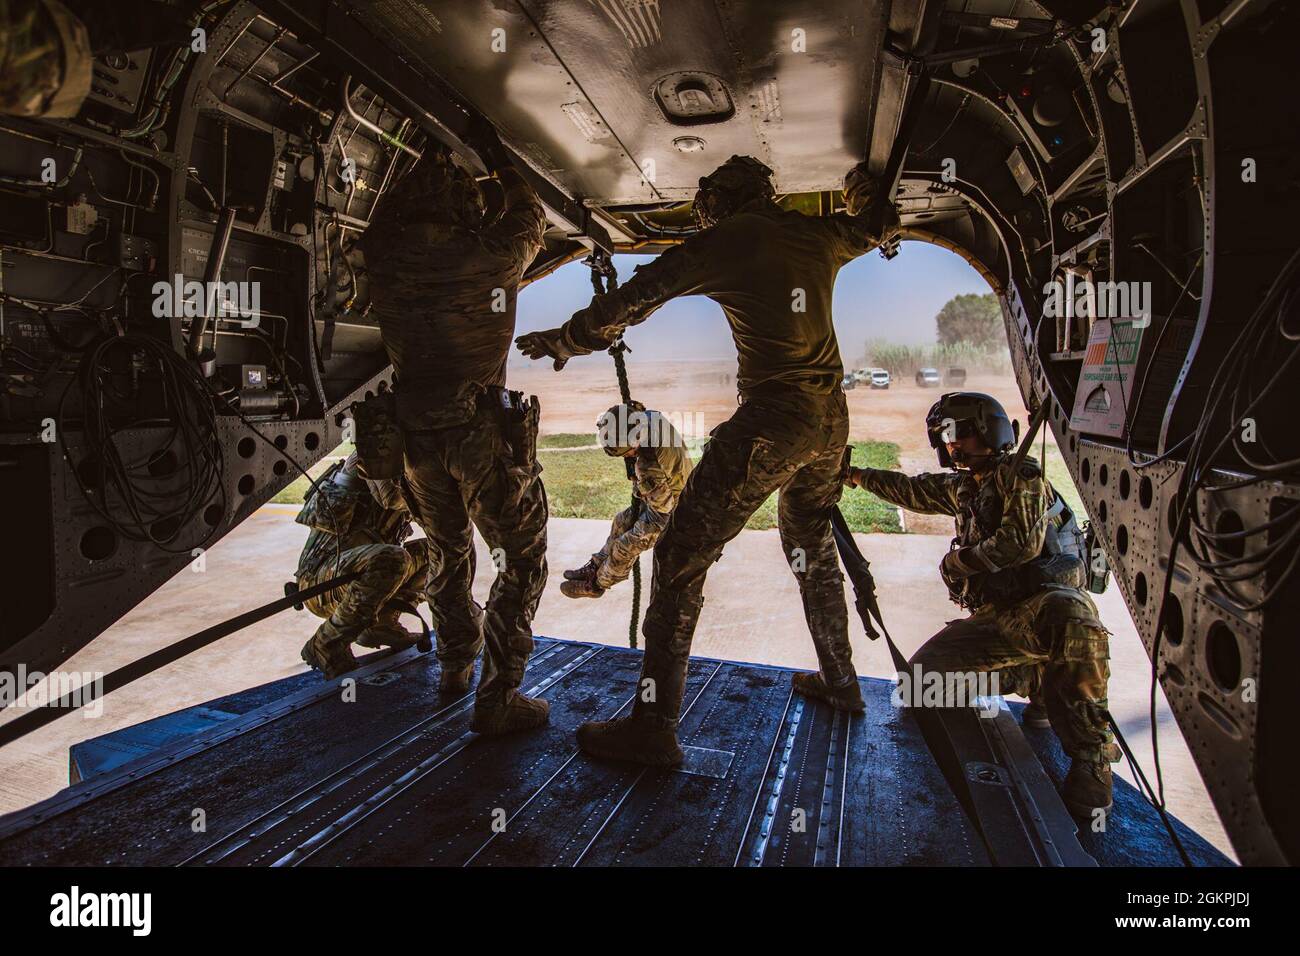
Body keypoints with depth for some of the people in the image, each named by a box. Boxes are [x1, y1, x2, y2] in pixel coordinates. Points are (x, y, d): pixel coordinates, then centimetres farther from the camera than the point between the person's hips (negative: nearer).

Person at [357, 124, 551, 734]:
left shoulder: (382, 253, 0)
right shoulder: (491, 255, -9)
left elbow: (392, 214, 24)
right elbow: (530, 220, 13)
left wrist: (432, 158, 32)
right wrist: (498, 159, 24)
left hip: (414, 433, 5)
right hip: (483, 431, -5)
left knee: (448, 552, 24)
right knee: (521, 558, 6)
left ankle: (455, 666, 41)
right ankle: (497, 698, 4)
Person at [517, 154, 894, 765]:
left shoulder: (721, 242, -1)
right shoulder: (817, 235, 14)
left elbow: (635, 296, 1)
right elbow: (866, 229, 37)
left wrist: (564, 340, 13)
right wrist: (861, 192, 58)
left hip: (770, 422, -7)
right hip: (830, 418, 8)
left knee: (681, 557, -6)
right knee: (812, 549, 25)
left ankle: (653, 726, -7)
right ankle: (840, 682, 37)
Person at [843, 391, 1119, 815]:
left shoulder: (1022, 476, -6)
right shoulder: (962, 487, 17)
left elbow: (1022, 541, -19)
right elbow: (913, 490, 33)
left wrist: (958, 562, -7)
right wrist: (857, 474, 35)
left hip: (1046, 598, -7)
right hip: (996, 616, 8)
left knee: (1072, 618, -43)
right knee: (924, 672, -8)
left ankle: (1091, 753, -30)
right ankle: (1038, 678, 8)